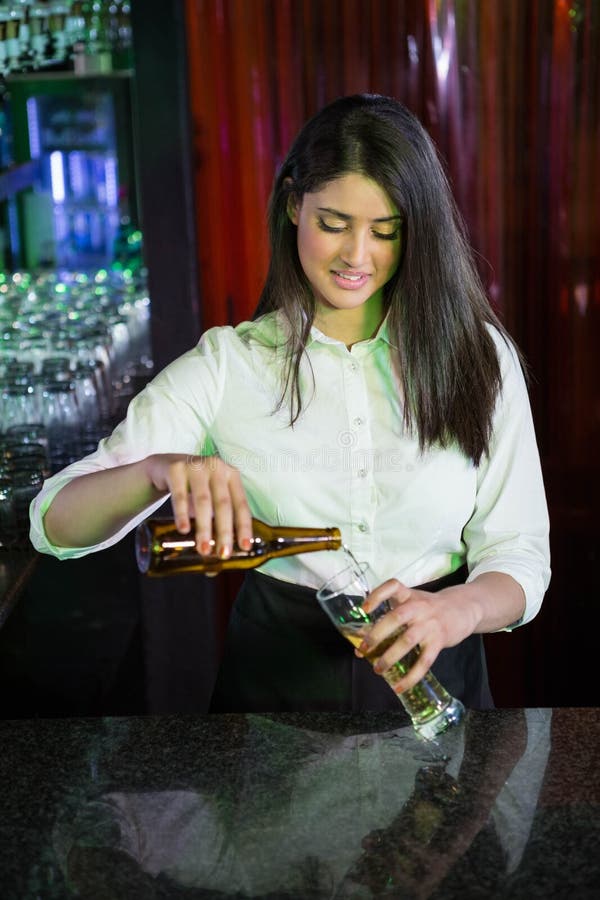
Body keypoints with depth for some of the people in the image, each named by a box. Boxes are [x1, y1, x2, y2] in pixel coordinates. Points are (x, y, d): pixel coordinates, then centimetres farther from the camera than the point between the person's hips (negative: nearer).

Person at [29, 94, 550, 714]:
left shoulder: (478, 356, 1)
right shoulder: (228, 364, -2)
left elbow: (520, 556, -1)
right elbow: (55, 523, -9)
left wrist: (455, 610, -24)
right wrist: (159, 470, -30)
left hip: (429, 678, 1)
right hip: (276, 677, 0)